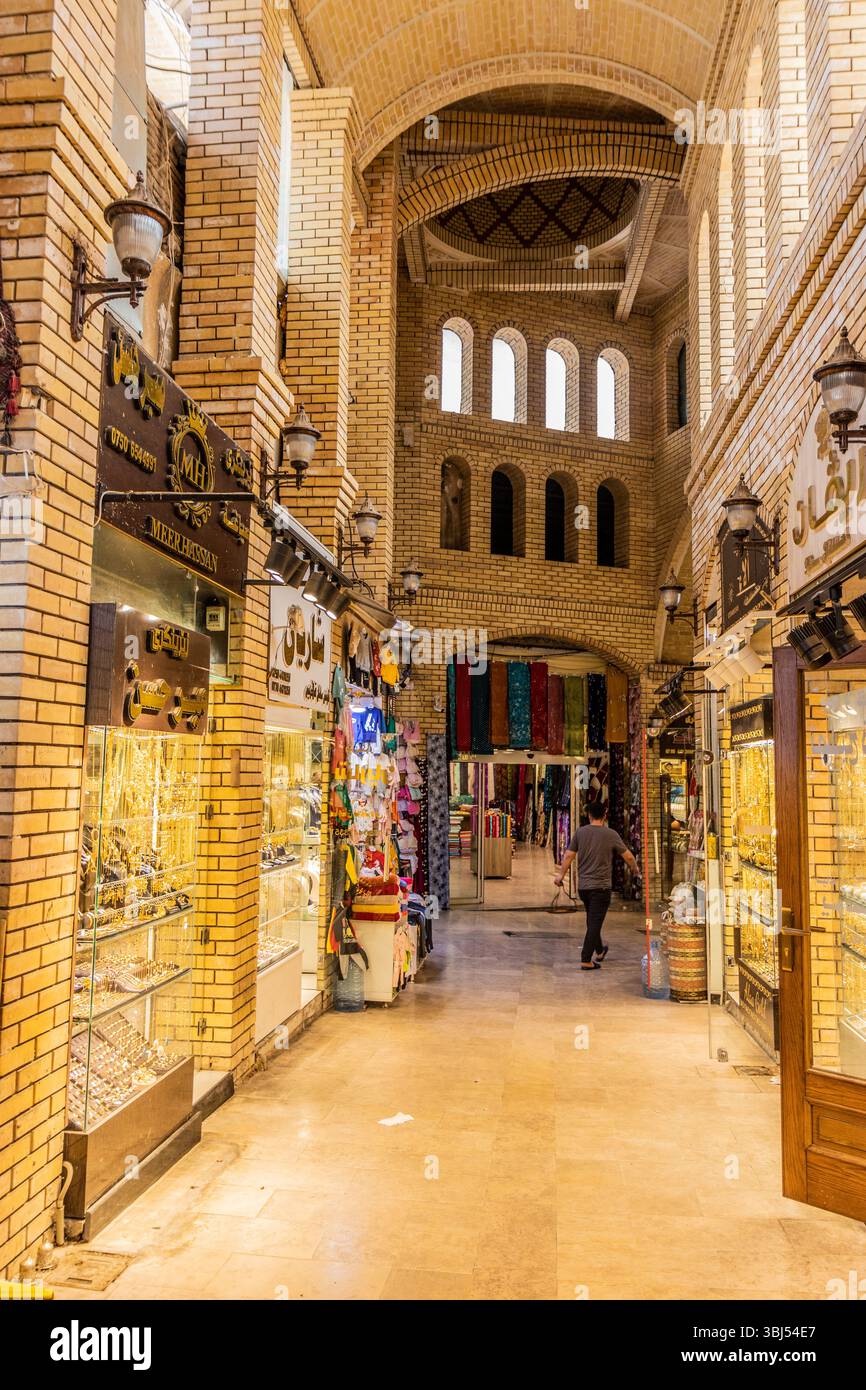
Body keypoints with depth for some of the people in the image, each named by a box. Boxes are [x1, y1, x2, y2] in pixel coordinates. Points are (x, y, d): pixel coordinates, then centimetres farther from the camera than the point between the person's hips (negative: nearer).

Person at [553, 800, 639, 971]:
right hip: (601, 886, -4)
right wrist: (635, 869, 21)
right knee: (595, 923, -1)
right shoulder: (611, 835, -6)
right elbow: (628, 856, 1)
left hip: (582, 886, 4)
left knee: (592, 921, 22)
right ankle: (586, 960, -4)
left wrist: (561, 875, 12)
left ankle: (599, 951, 37)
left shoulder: (580, 833, 0)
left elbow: (568, 856, 0)